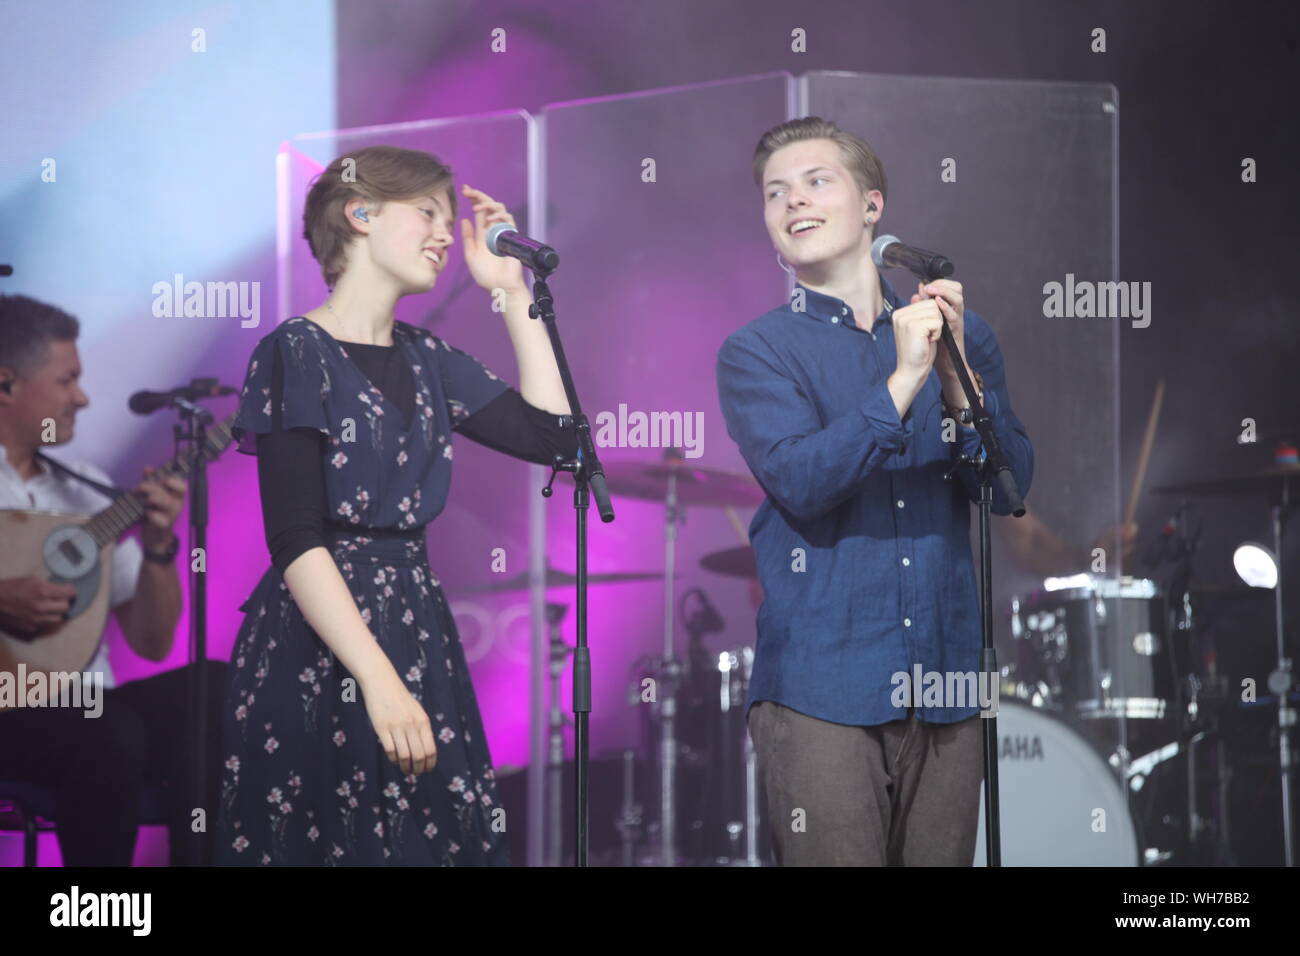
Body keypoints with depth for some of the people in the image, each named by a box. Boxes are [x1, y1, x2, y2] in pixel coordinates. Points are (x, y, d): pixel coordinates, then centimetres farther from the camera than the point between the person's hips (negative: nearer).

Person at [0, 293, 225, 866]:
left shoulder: (87, 488, 16)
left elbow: (151, 643, 15)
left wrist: (158, 546, -2)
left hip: (88, 708, 5)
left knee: (216, 689, -21)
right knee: (112, 736, -34)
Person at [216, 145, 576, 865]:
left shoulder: (425, 361, 13)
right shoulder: (298, 353, -8)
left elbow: (552, 434, 8)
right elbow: (297, 543, -16)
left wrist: (513, 292, 9)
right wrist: (379, 680, -23)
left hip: (418, 630, 7)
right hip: (316, 647, -7)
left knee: (434, 839, 4)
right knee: (330, 840, -3)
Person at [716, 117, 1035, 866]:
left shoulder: (959, 334, 11)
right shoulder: (758, 351, 2)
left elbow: (1011, 487, 2)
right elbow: (801, 483, -14)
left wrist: (955, 377, -12)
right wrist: (904, 380, -20)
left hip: (945, 685, 3)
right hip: (822, 685, -3)